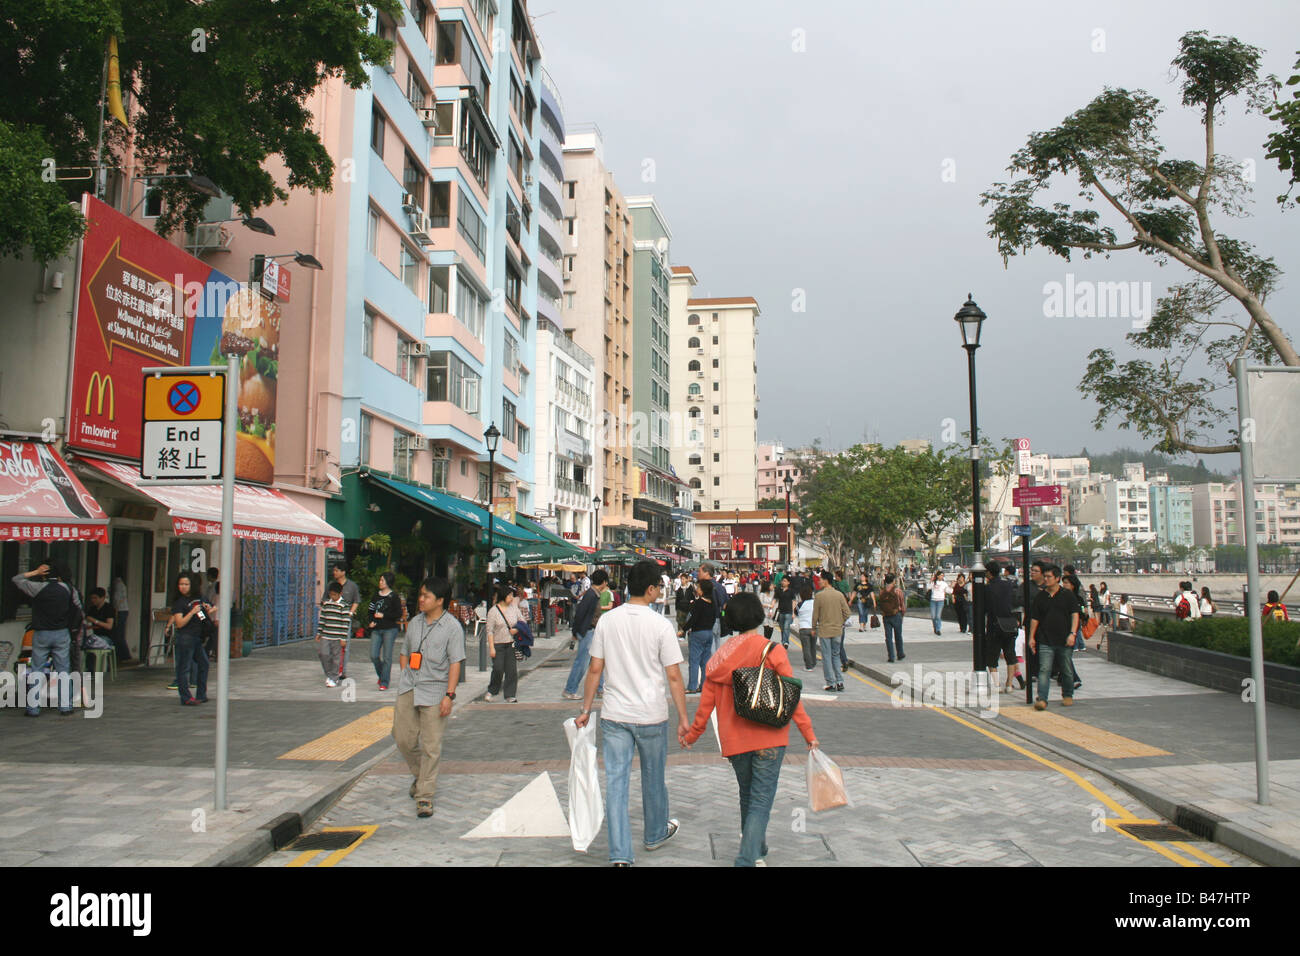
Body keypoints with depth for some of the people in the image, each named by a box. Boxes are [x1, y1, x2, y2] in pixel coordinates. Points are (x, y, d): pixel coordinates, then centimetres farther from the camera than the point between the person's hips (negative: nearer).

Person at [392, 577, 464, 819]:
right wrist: (404, 679, 9)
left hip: (434, 692, -5)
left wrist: (449, 695, -14)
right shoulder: (415, 622, 10)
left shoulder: (452, 627, -7)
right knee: (402, 738, 7)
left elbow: (455, 662, -9)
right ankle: (420, 774, 34)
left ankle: (425, 795, 7)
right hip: (408, 689, 5)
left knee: (431, 746, -3)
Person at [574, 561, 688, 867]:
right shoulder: (659, 624, -11)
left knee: (615, 782, 4)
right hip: (651, 716, -2)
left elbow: (595, 669, 1)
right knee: (653, 779, 18)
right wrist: (683, 718, -3)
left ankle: (620, 854, 3)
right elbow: (673, 676, -10)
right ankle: (655, 834, 38)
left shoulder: (607, 620, -2)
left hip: (614, 715, 2)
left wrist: (585, 710, 10)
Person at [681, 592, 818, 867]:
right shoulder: (772, 651, -8)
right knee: (761, 800, -1)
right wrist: (808, 733, 1)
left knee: (747, 797, 21)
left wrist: (692, 734, 20)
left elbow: (706, 702, 6)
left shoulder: (720, 656, 2)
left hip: (734, 739, 4)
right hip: (768, 737, -4)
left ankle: (756, 848, 37)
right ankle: (747, 859, -11)